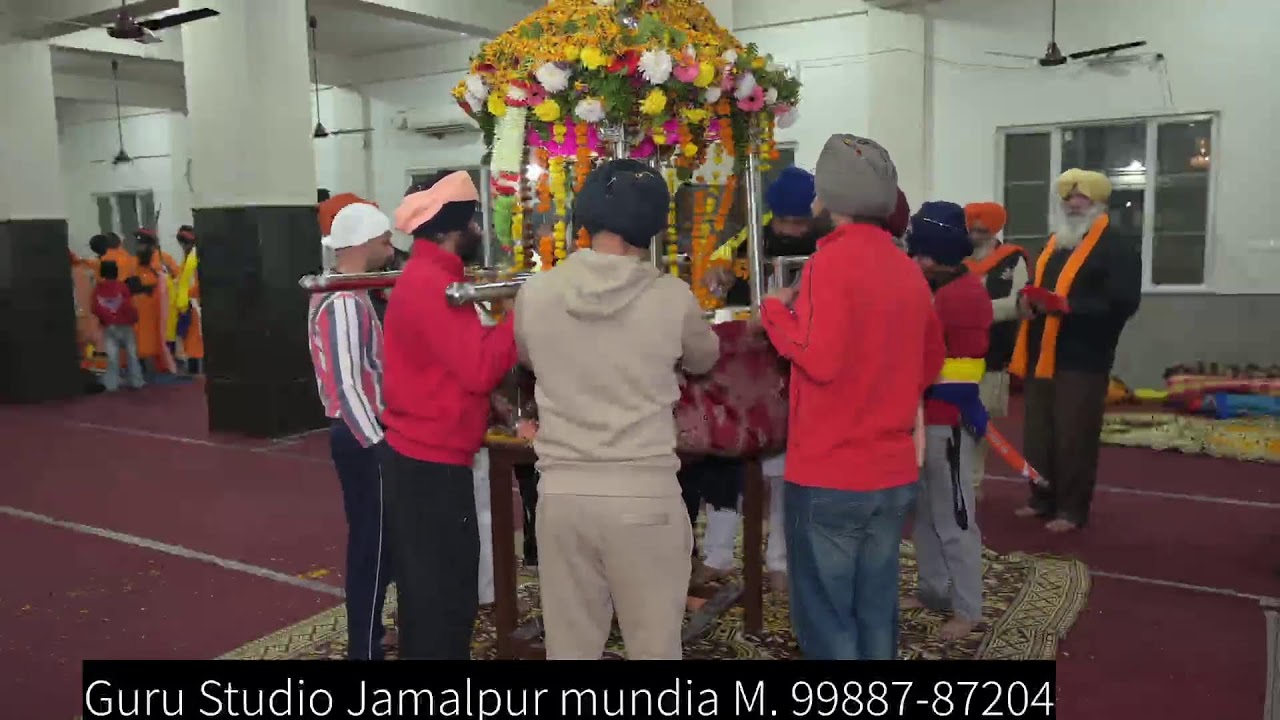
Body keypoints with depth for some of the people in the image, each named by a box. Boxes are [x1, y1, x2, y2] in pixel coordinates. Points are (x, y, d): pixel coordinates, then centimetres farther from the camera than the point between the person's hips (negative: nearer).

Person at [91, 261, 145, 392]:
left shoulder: (97, 289, -1)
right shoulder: (121, 286, -8)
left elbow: (96, 309, 1)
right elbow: (128, 306, -9)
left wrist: (104, 318, 18)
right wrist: (134, 318, 7)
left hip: (108, 326, 2)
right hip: (124, 325, -2)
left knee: (112, 355, 2)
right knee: (131, 353, 7)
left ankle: (112, 384, 0)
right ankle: (136, 381, 9)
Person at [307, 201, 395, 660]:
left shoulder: (335, 292, 13)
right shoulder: (347, 302, -20)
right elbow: (348, 388, -25)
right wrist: (379, 446, -24)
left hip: (358, 433, 10)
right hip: (362, 438, -10)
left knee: (370, 541, 19)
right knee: (373, 545, -1)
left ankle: (366, 631, 32)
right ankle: (365, 649, 9)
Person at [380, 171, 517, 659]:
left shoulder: (428, 277, 15)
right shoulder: (432, 284, -18)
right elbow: (479, 369, -25)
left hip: (431, 457, 10)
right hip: (431, 463, -10)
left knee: (445, 591, 18)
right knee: (438, 596, 1)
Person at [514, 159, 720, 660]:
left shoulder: (535, 293, -3)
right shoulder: (672, 298, -8)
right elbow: (704, 359, 13)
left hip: (563, 491, 2)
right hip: (644, 494, -2)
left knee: (570, 647, 14)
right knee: (654, 647, 12)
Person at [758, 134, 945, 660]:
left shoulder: (834, 259, -14)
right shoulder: (907, 268, 9)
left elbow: (820, 359, -21)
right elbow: (930, 363, 18)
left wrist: (775, 310, -8)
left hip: (828, 477, -7)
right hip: (894, 473, 7)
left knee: (825, 617, 5)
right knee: (876, 610, 16)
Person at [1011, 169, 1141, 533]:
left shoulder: (1118, 249, -5)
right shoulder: (1053, 245, 19)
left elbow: (1123, 301, -16)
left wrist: (1068, 305, -26)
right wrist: (1027, 300, 1)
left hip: (1082, 360, -7)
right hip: (1040, 356, 7)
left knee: (1074, 439, -2)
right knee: (1038, 434, 11)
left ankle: (1072, 510, 8)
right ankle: (1043, 499, 24)